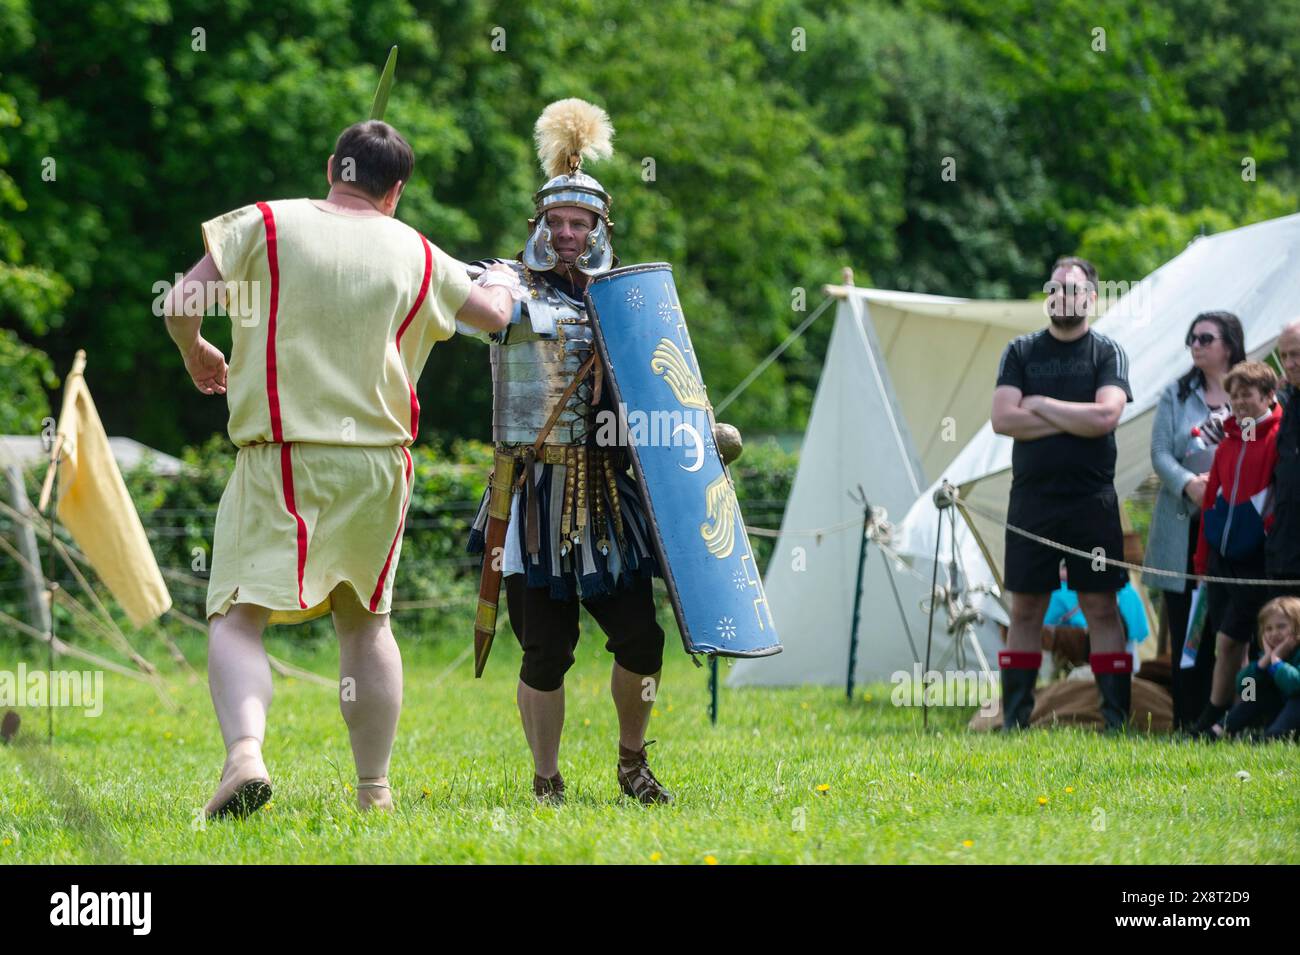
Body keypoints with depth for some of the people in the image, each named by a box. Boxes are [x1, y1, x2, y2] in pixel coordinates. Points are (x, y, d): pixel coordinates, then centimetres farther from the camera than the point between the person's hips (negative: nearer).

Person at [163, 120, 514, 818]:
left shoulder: (266, 226, 0)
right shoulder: (416, 255, 9)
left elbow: (182, 302, -7)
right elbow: (496, 314, 23)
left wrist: (196, 354, 15)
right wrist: (506, 285, 47)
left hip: (280, 457, -3)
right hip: (376, 463, 3)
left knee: (238, 616, -7)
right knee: (364, 619, 20)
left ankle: (245, 753, -33)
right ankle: (374, 786, 20)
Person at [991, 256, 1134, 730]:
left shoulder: (1108, 353, 3)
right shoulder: (1021, 352, 9)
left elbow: (1105, 416, -13)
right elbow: (1002, 418, -4)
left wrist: (1039, 405, -6)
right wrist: (1072, 420, -8)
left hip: (1092, 500, -2)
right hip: (1031, 498, 2)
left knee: (1102, 608, -2)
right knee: (1025, 610, 3)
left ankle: (1117, 719, -1)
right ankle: (1013, 719, 6)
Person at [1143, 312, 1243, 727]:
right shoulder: (1177, 395, 11)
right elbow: (1160, 453, 4)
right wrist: (1188, 484, -16)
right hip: (1183, 527, 2)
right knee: (1183, 628, 2)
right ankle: (1186, 724, 5)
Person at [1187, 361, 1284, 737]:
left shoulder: (1278, 439, -7)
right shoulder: (1228, 442, 14)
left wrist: (1271, 534, -15)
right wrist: (1203, 557, 14)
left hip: (1255, 560, -6)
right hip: (1222, 555, 6)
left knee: (1229, 640, -8)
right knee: (1230, 644, 9)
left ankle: (1212, 718, -1)